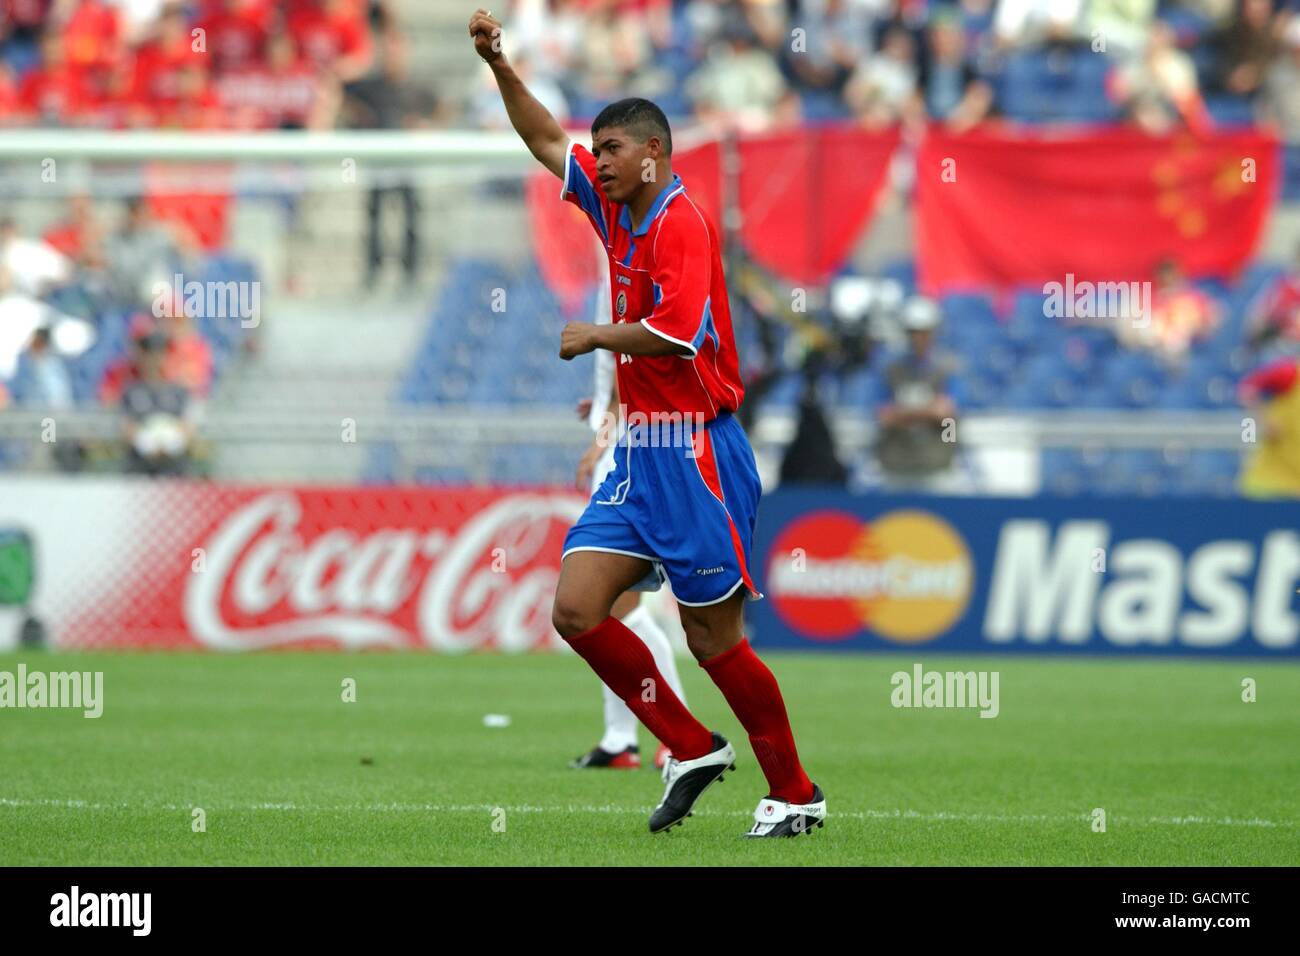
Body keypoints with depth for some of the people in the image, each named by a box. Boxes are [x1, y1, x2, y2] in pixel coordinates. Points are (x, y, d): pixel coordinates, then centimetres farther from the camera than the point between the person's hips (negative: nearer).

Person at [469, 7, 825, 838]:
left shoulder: (680, 221, -13)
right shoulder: (619, 208, 12)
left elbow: (676, 332, -24)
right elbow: (548, 142, 23)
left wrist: (594, 337, -9)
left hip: (695, 455, -9)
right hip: (641, 452, 9)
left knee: (714, 639, -5)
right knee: (576, 609, -2)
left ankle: (796, 793, 8)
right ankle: (692, 749, 8)